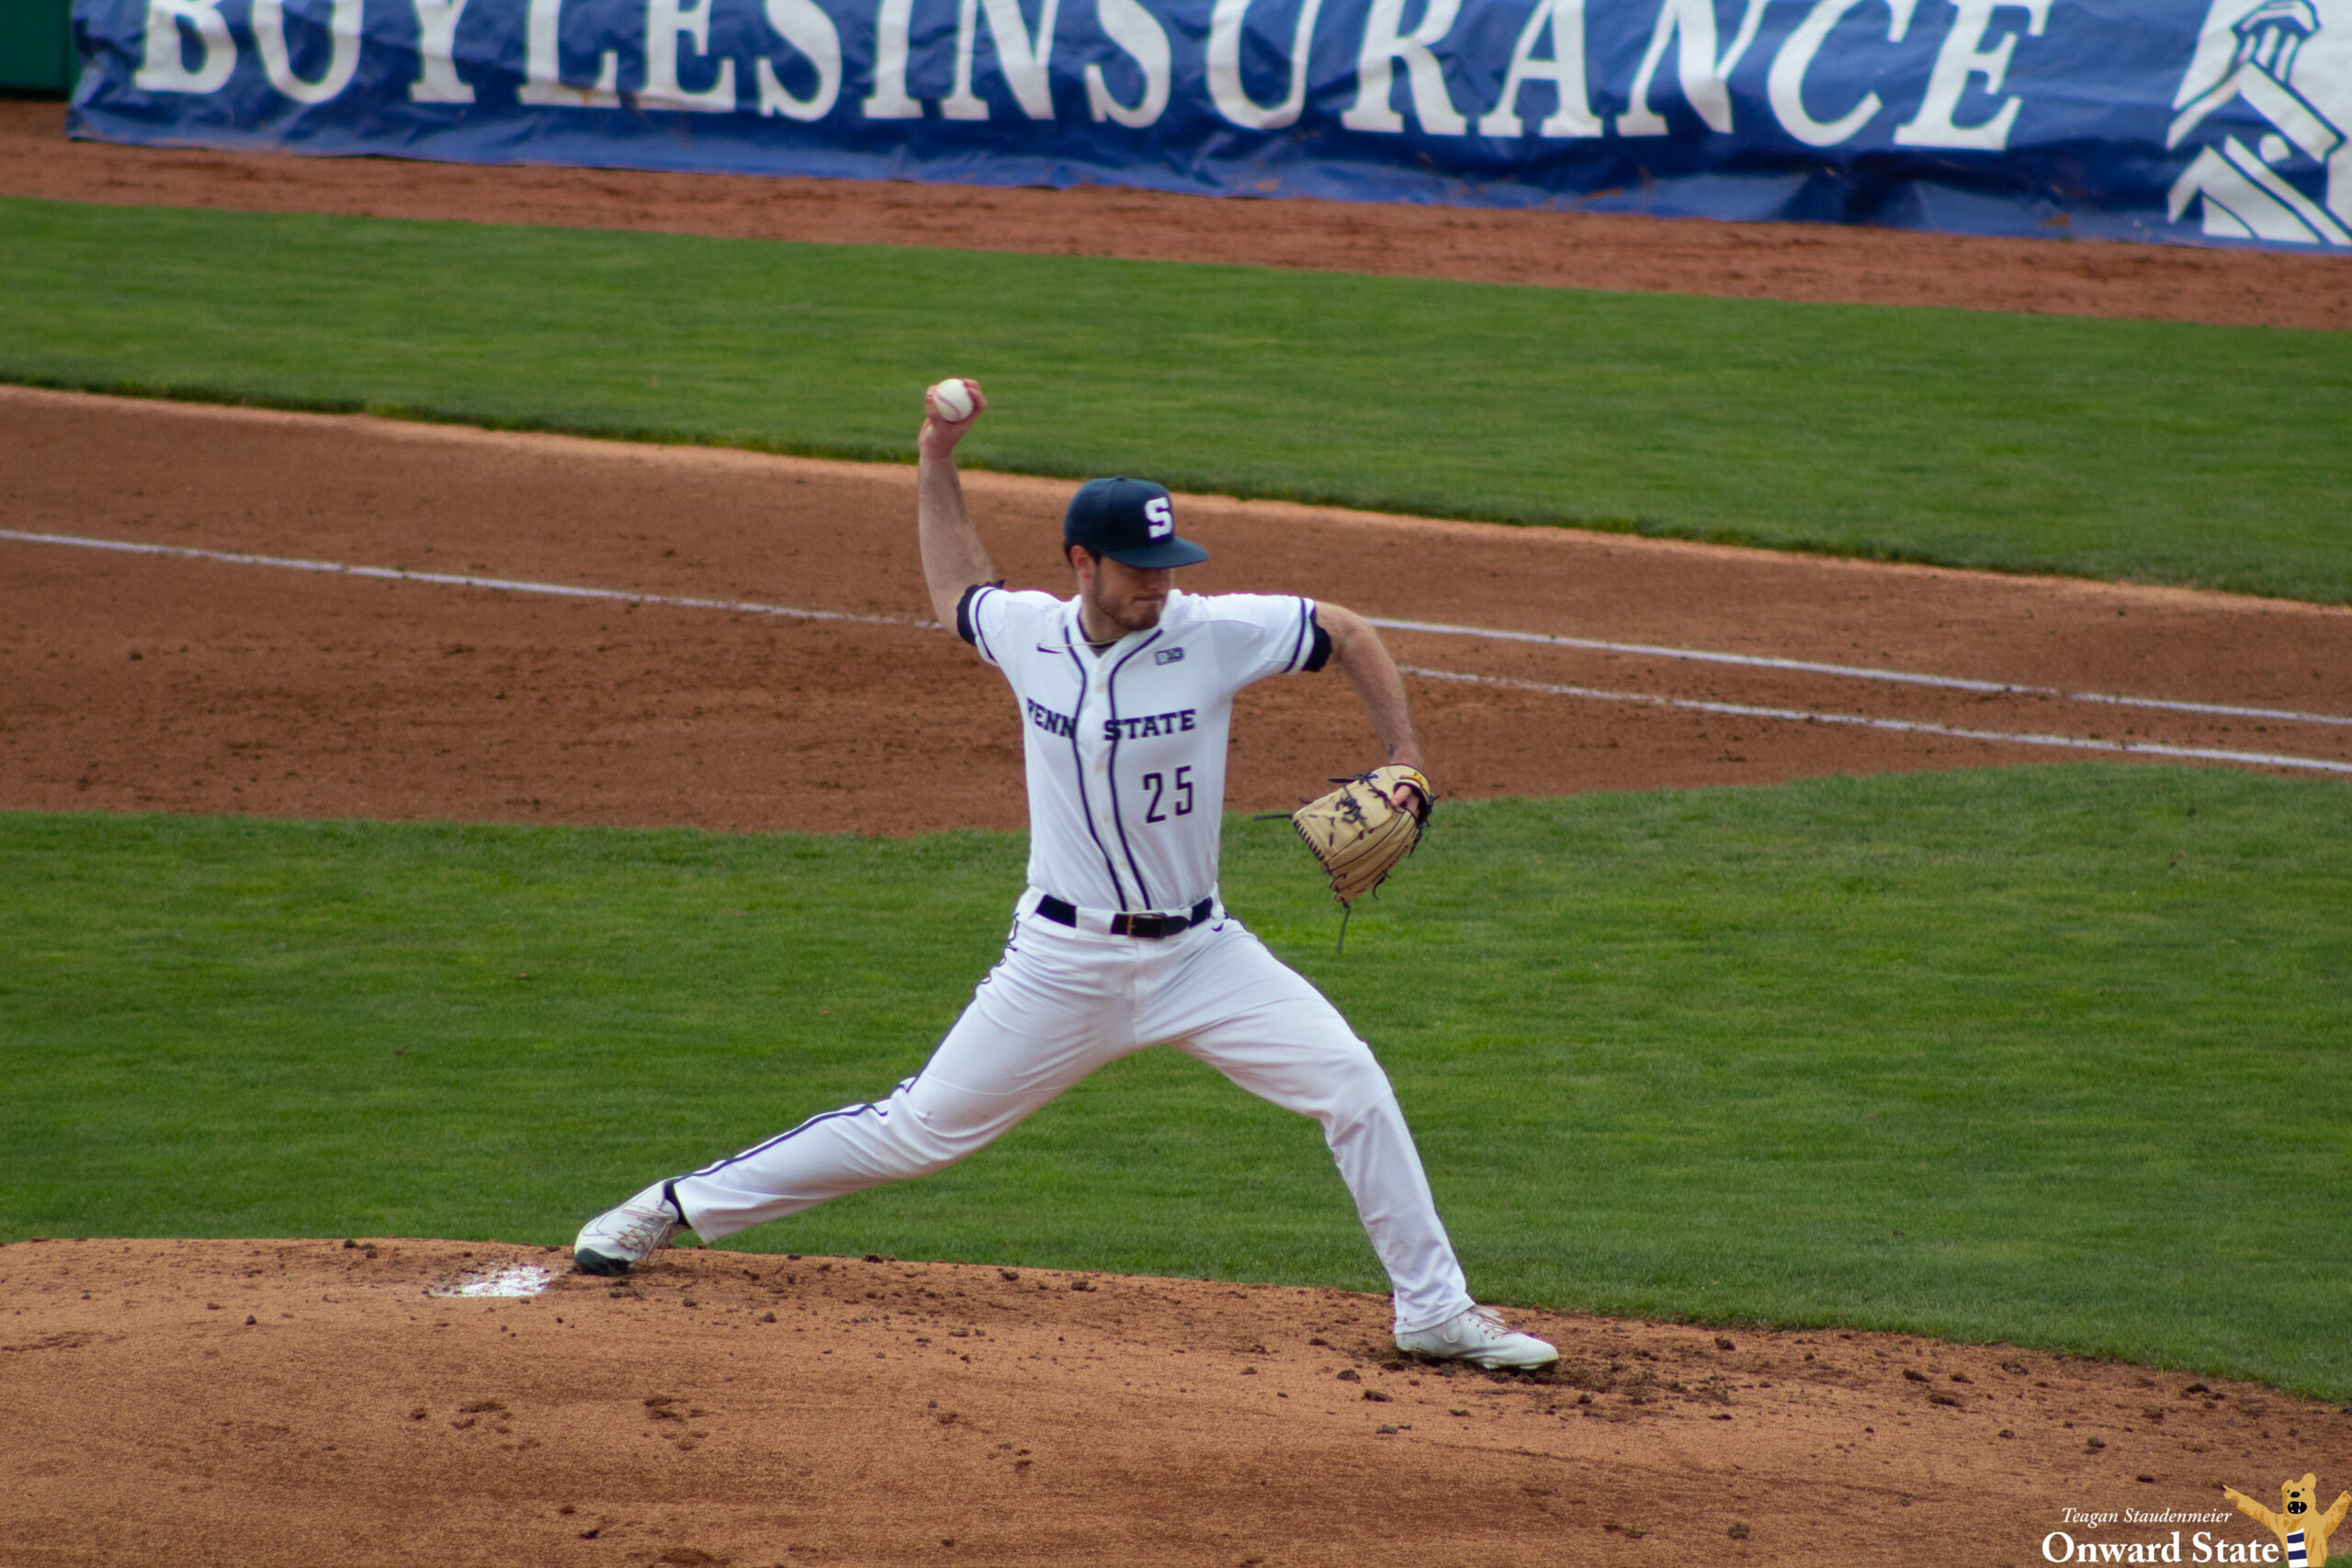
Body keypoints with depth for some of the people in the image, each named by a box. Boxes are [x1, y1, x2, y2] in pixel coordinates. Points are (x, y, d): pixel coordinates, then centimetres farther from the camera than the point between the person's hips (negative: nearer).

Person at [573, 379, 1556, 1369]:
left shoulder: (1216, 633, -11)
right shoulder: (1028, 630, -3)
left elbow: (1346, 633, 2)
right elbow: (956, 596, 21)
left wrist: (1404, 763, -6)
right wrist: (937, 464, 14)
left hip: (1199, 953, 0)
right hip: (1064, 959, 0)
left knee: (1353, 1085, -14)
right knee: (919, 1129, 4)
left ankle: (1434, 1312, -3)